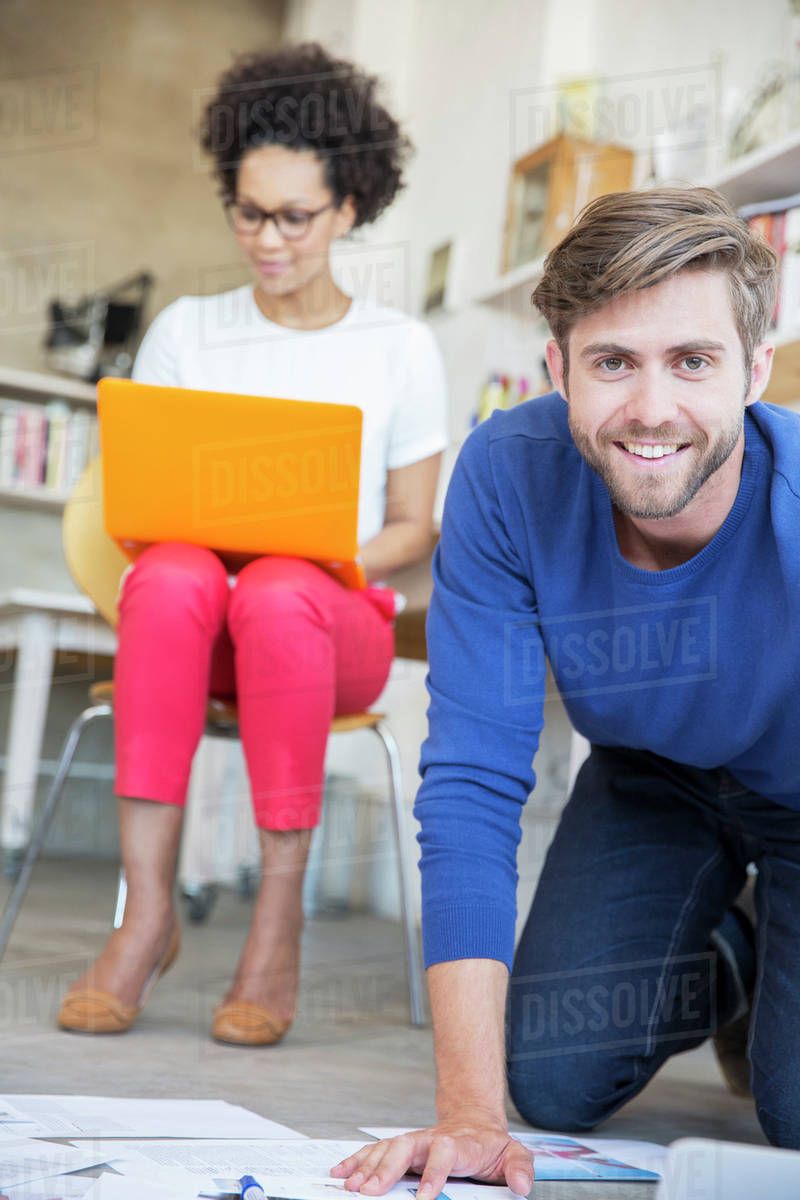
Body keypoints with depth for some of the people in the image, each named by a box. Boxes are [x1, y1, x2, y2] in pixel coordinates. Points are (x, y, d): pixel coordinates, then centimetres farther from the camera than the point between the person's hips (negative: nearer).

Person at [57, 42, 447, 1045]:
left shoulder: (400, 348, 6)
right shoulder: (186, 331, 10)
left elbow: (413, 529, 5)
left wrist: (315, 559, -14)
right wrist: (170, 532, -14)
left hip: (340, 620, -1)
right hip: (196, 613, 1)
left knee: (277, 595, -37)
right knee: (173, 577, -35)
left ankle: (280, 916, -30)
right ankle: (147, 908, -34)